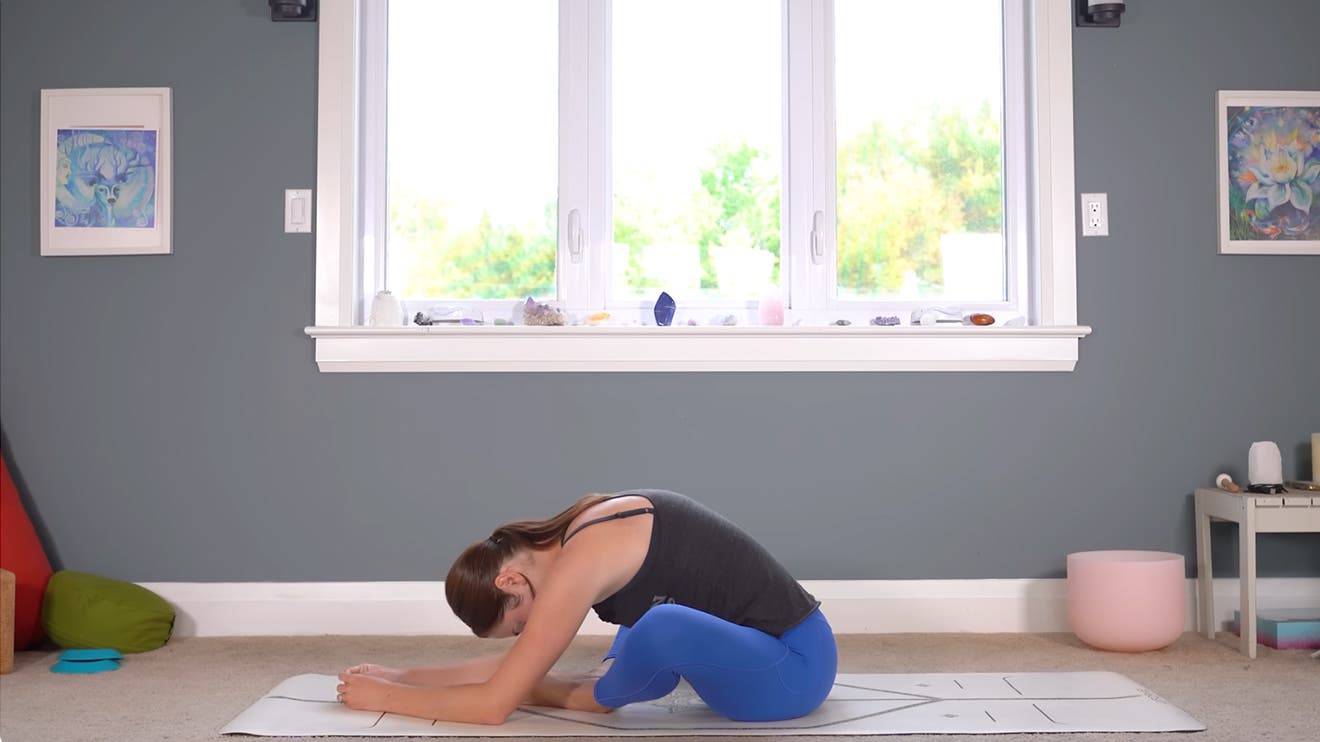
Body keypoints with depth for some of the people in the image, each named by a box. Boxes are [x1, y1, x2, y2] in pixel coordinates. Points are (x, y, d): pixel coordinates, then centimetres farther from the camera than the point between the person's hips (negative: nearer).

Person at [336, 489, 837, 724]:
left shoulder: (579, 563, -21)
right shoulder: (584, 535, 6)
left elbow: (494, 705, -18)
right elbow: (515, 666, 13)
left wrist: (384, 697, -6)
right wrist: (400, 677, 12)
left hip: (793, 667, -9)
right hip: (769, 645, 9)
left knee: (666, 627, -34)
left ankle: (596, 696, -4)